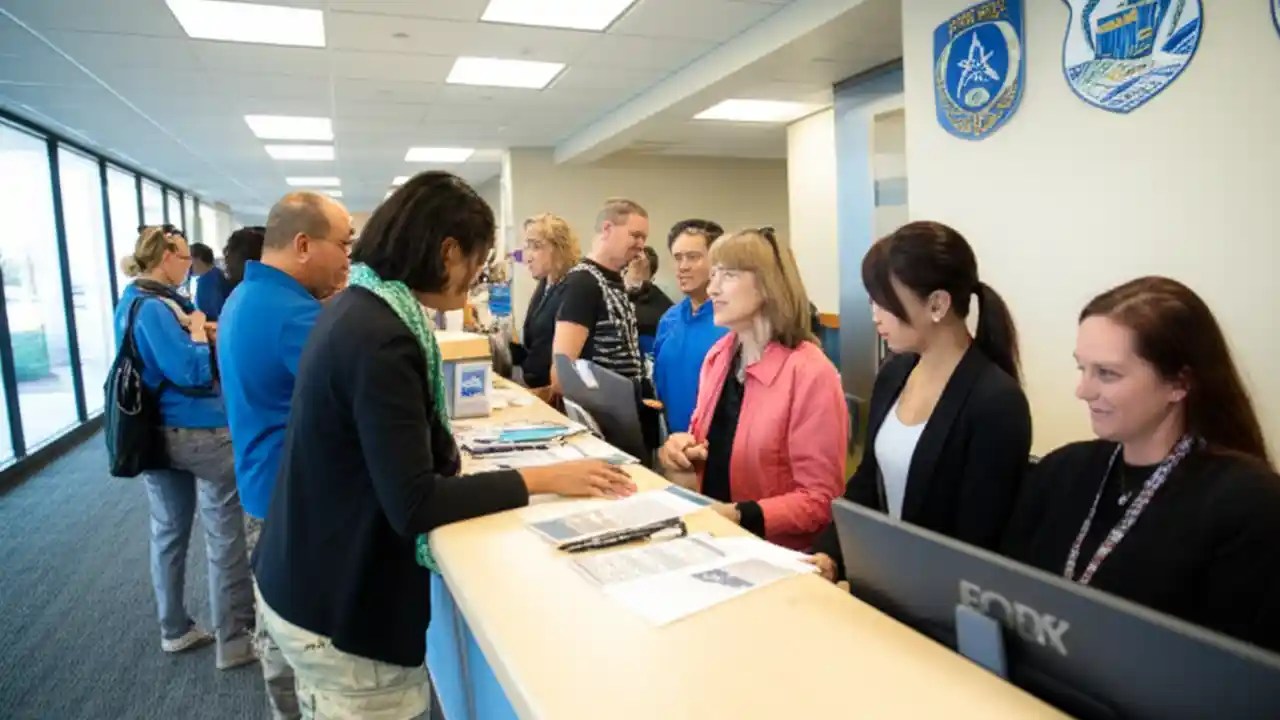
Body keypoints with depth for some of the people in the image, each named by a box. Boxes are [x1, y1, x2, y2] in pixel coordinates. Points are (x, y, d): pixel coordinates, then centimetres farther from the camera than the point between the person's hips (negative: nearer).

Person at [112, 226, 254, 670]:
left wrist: (193, 330, -2)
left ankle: (175, 630, 30)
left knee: (168, 532, 17)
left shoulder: (133, 302, 11)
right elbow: (191, 372, -25)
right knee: (225, 537, 0)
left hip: (158, 432, 10)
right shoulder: (154, 307, -19)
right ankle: (233, 642, 8)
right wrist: (199, 333, -9)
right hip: (199, 433, -10)